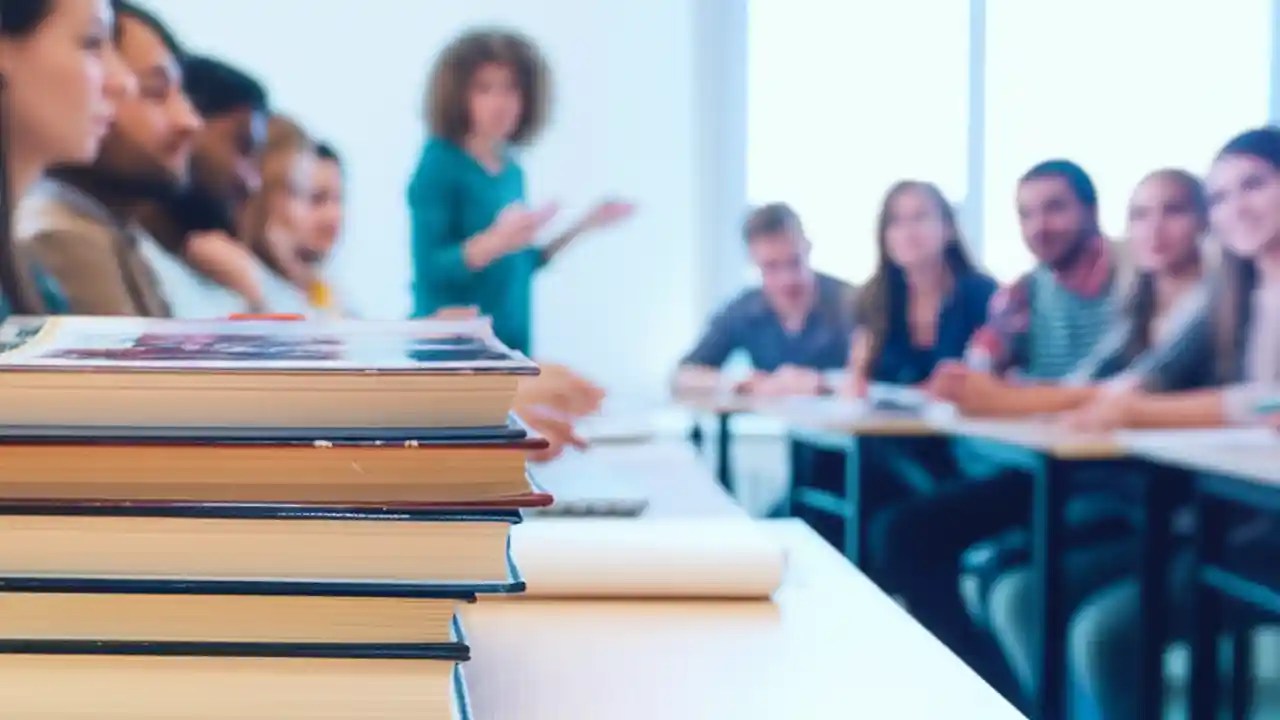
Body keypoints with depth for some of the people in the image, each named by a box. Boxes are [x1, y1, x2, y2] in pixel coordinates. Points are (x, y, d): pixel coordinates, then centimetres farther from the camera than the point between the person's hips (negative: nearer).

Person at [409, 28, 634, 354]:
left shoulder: (512, 169, 9)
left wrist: (580, 226, 11)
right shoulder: (440, 164, -11)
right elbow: (430, 269, -16)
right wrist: (496, 242, -31)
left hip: (511, 342, 7)